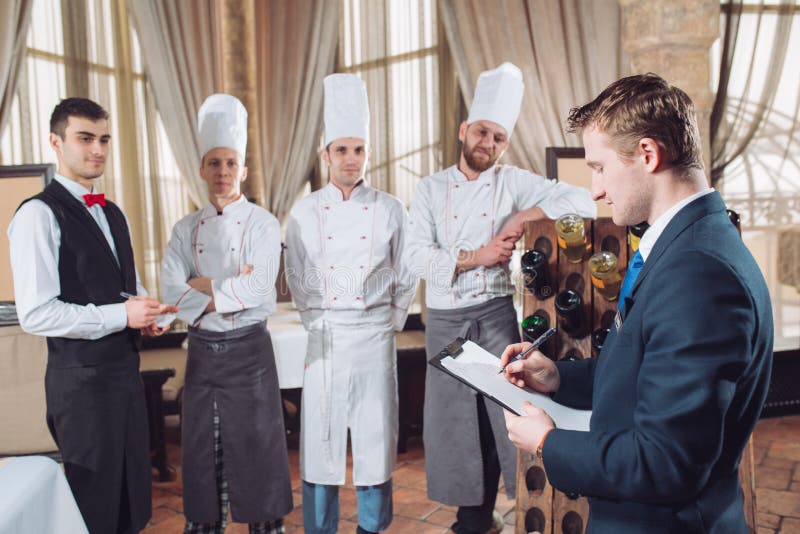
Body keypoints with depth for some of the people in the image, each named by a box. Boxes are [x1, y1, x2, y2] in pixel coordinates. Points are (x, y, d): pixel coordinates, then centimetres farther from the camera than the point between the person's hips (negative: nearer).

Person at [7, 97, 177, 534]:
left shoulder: (113, 213, 12)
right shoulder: (39, 214, -14)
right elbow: (35, 314, -20)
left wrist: (145, 315, 1)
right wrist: (121, 314, -22)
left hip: (125, 369, 8)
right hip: (81, 378, -7)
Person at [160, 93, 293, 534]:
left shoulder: (262, 224, -7)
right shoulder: (186, 229, 5)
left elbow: (257, 290, -20)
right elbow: (171, 292, -8)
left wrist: (201, 286, -14)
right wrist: (231, 288, -17)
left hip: (249, 349, -3)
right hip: (202, 350, 4)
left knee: (257, 443, 7)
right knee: (203, 447, 14)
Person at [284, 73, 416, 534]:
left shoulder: (390, 210, 1)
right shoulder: (305, 212, 2)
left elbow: (405, 276, 7)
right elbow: (297, 279, 9)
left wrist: (392, 322, 4)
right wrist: (317, 319, 5)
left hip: (375, 335, 0)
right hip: (326, 337, 1)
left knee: (375, 434, 7)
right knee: (321, 436, 6)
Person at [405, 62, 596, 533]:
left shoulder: (514, 182, 0)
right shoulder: (431, 189, 1)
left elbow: (583, 201, -10)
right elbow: (418, 256, -9)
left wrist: (525, 216, -18)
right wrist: (476, 256, -17)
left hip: (496, 314, 0)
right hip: (446, 319, 1)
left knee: (507, 409, 2)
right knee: (454, 417, 8)